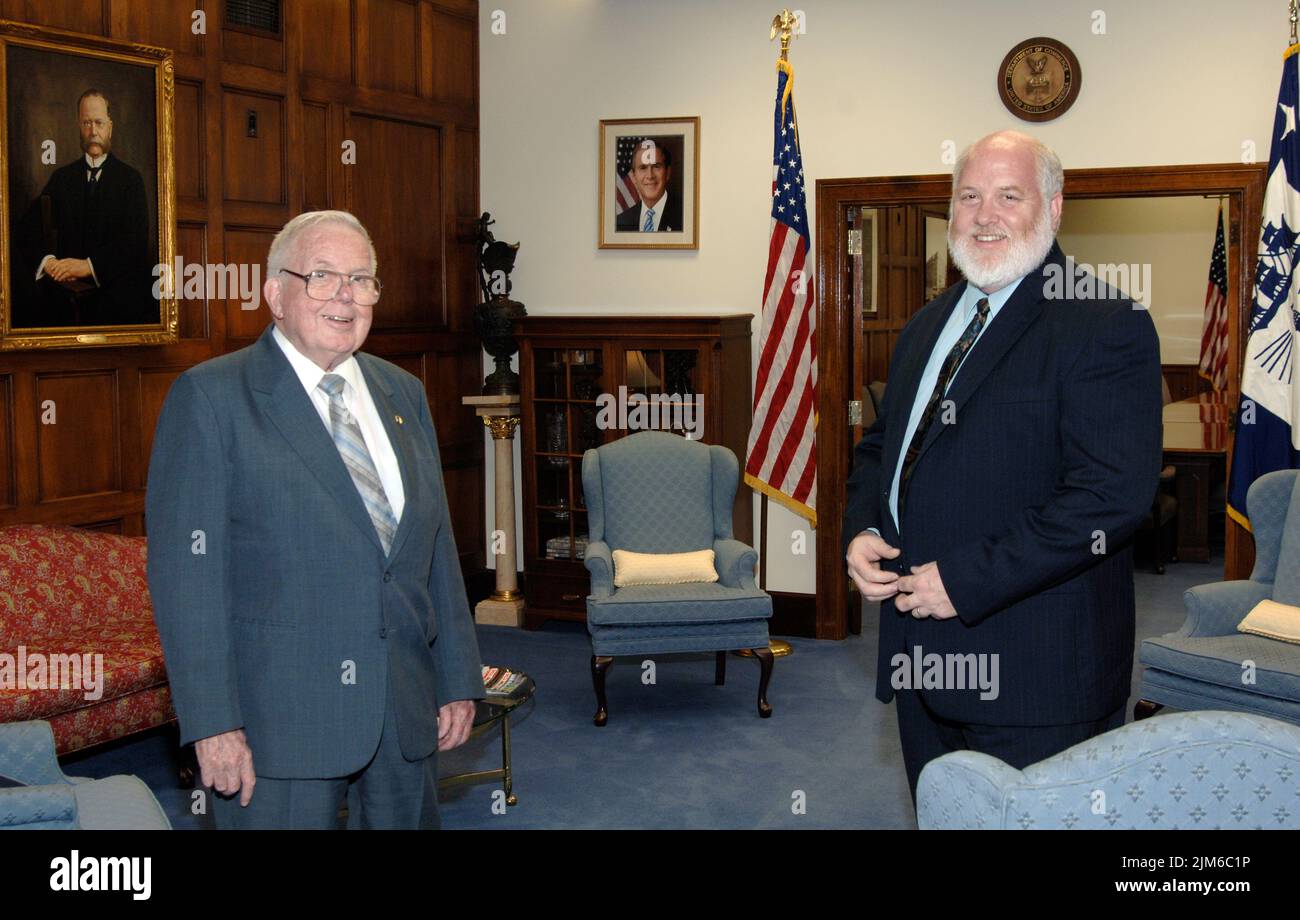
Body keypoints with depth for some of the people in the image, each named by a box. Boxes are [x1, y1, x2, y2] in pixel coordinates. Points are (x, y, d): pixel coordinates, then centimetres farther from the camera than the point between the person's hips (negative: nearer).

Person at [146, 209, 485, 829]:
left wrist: (458, 680, 10)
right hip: (278, 717, -5)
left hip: (406, 706, 6)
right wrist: (212, 722, -16)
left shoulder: (403, 394, 12)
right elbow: (186, 572, -11)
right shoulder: (210, 397, -6)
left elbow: (437, 546, 13)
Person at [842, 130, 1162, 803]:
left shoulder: (1107, 326, -12)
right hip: (924, 660, 7)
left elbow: (1111, 494, -22)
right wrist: (861, 532, 1)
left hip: (1035, 674, -7)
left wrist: (966, 580, -21)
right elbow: (879, 446, 23)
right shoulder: (928, 326, 15)